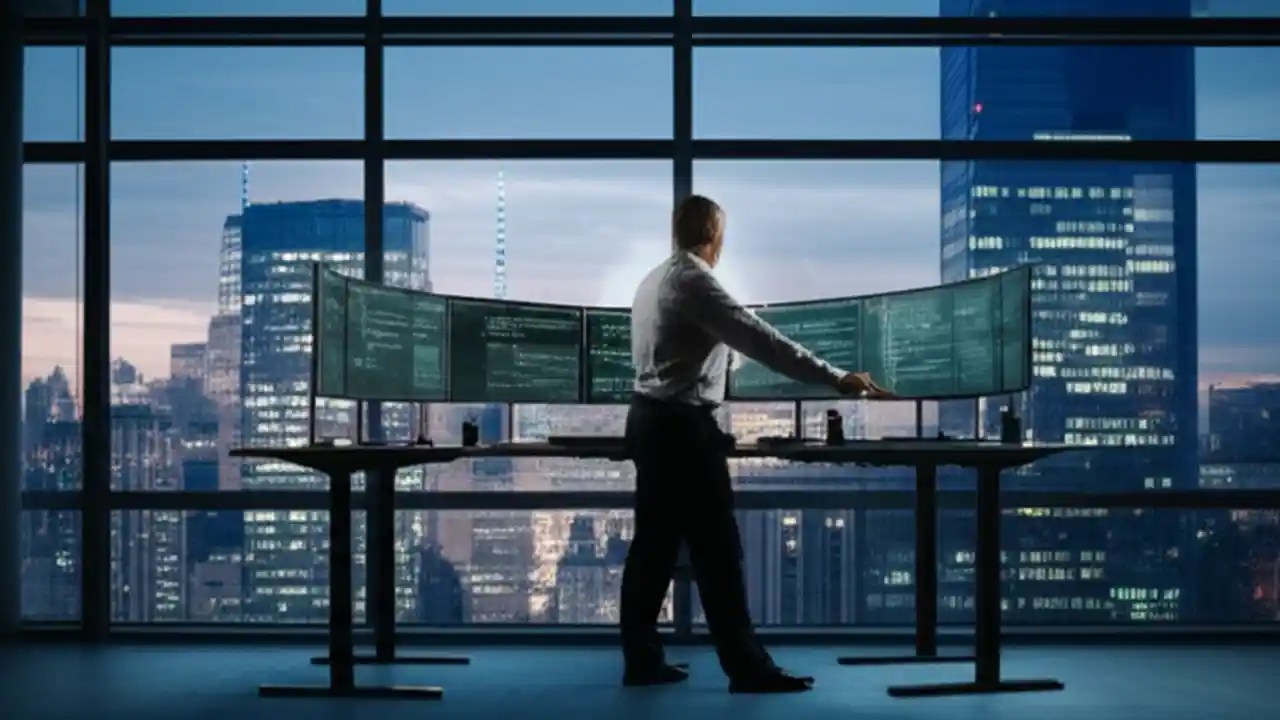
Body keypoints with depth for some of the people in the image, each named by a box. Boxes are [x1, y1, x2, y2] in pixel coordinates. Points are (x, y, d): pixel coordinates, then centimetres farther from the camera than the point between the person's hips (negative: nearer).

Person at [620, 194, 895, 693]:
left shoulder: (654, 280, 13)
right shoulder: (694, 282, -16)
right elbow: (761, 340, -23)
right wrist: (836, 379, -25)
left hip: (650, 419, 10)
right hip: (681, 426, -10)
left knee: (654, 544, 12)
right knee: (717, 549, -6)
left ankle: (641, 660, 16)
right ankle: (747, 668, -2)